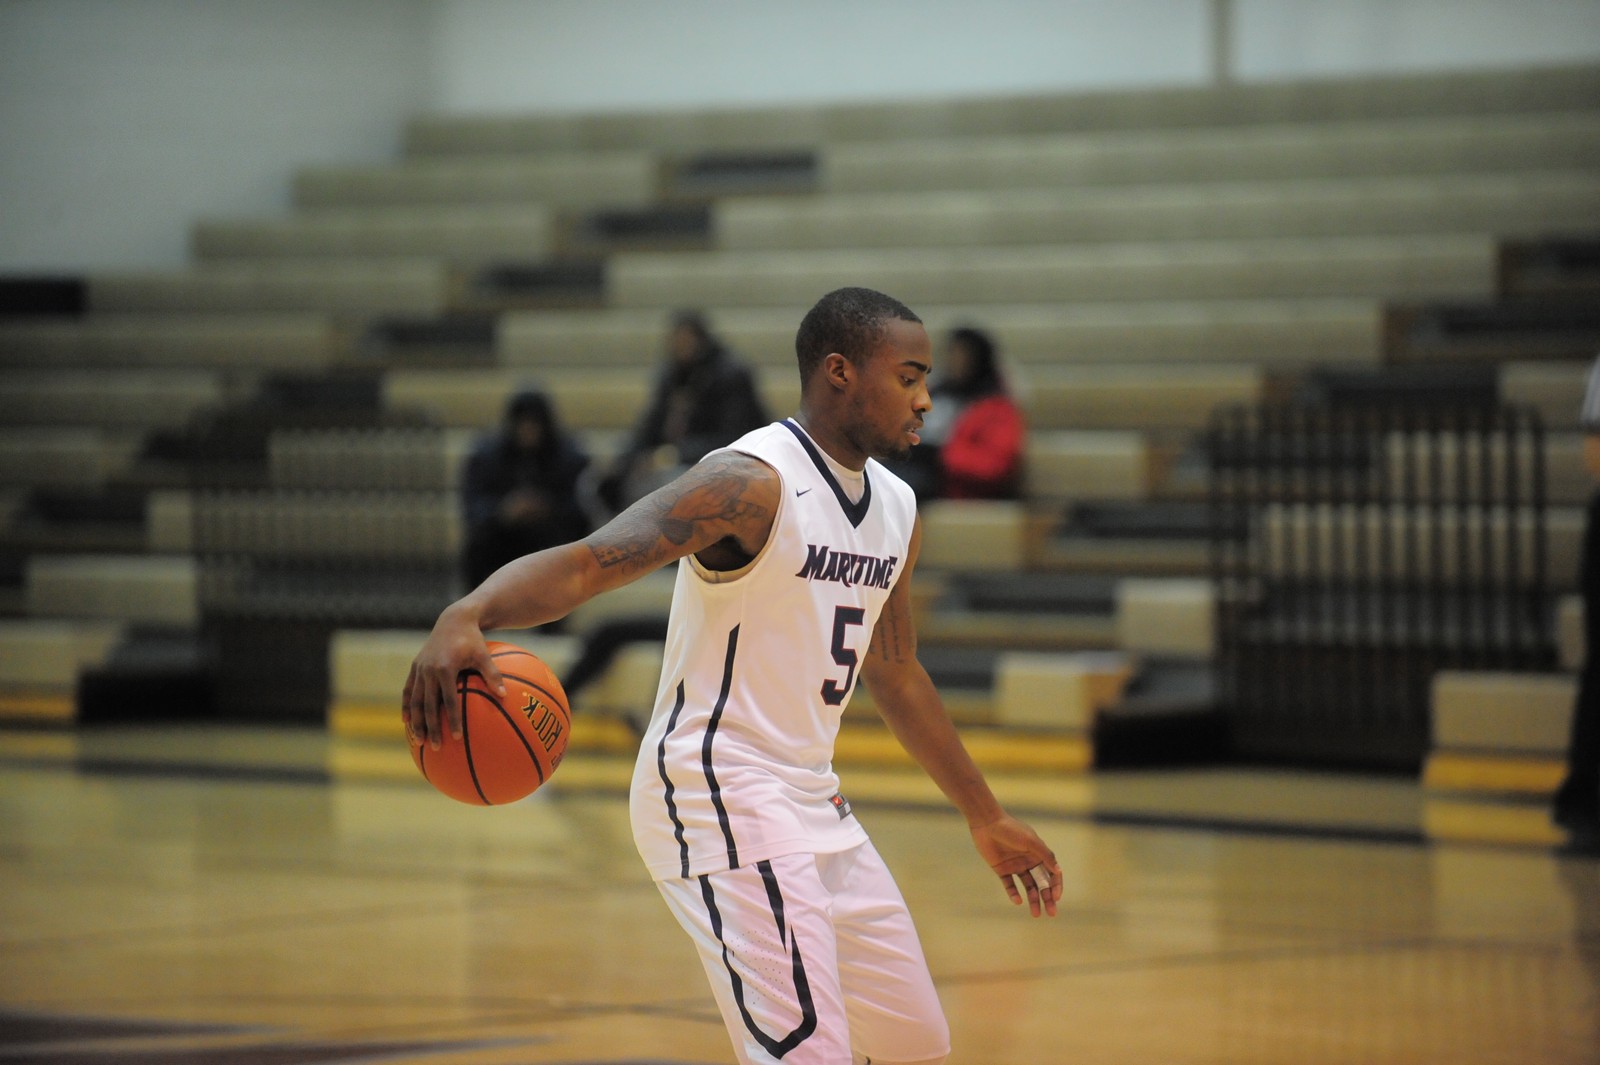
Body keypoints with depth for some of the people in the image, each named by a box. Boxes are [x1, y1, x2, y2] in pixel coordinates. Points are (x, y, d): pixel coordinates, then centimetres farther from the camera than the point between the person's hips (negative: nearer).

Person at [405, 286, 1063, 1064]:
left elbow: (897, 678, 26)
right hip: (721, 800, -9)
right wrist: (465, 616, -47)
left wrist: (986, 819, 31)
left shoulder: (897, 511, 11)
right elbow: (585, 562, -28)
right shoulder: (755, 483, -16)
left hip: (813, 804, 9)